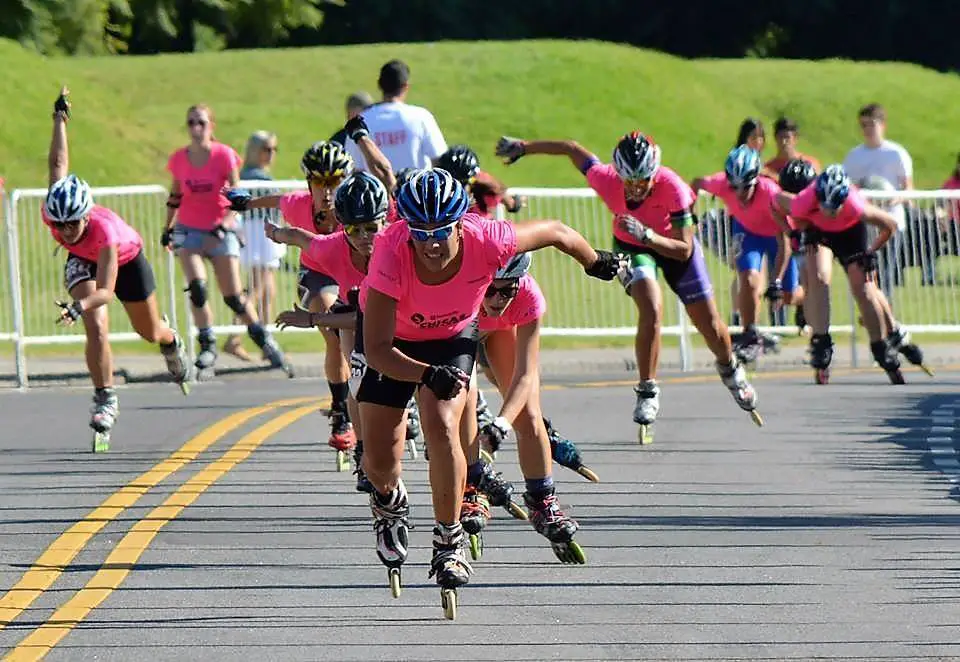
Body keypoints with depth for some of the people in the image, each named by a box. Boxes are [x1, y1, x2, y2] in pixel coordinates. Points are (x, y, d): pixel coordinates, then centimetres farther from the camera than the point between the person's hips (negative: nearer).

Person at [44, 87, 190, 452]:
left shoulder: (103, 228, -47)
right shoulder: (51, 213, -36)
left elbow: (106, 290, -50)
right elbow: (57, 163, -19)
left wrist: (79, 306, -70)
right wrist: (60, 118, -5)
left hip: (126, 259, -2)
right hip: (83, 262, 2)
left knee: (150, 333, 18)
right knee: (96, 328, -23)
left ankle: (172, 342, 55)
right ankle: (105, 401, -12)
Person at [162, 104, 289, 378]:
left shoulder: (224, 155, -10)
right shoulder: (179, 159, -1)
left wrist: (223, 226, -23)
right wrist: (167, 228, 18)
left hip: (221, 231, -2)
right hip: (189, 230, 2)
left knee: (233, 296, -2)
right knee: (197, 288, -18)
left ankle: (264, 339, 18)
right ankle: (207, 346, -7)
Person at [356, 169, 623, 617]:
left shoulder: (486, 241, -34)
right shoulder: (392, 254, -39)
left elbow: (555, 232, -14)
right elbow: (377, 349, -36)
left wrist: (597, 262, 5)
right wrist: (429, 374, -52)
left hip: (453, 334, 0)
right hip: (391, 338, 0)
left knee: (442, 426, -23)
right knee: (380, 458, -3)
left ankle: (450, 542, -9)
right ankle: (389, 501, 35)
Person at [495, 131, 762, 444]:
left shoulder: (672, 187, -38)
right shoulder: (606, 179, -33)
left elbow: (684, 249, -36)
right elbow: (572, 149, -14)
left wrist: (647, 235, -52)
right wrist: (522, 147, -5)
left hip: (672, 245, 0)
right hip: (631, 247, 0)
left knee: (710, 325, 7)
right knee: (652, 309, -28)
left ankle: (731, 370, 40)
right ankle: (647, 392, -15)